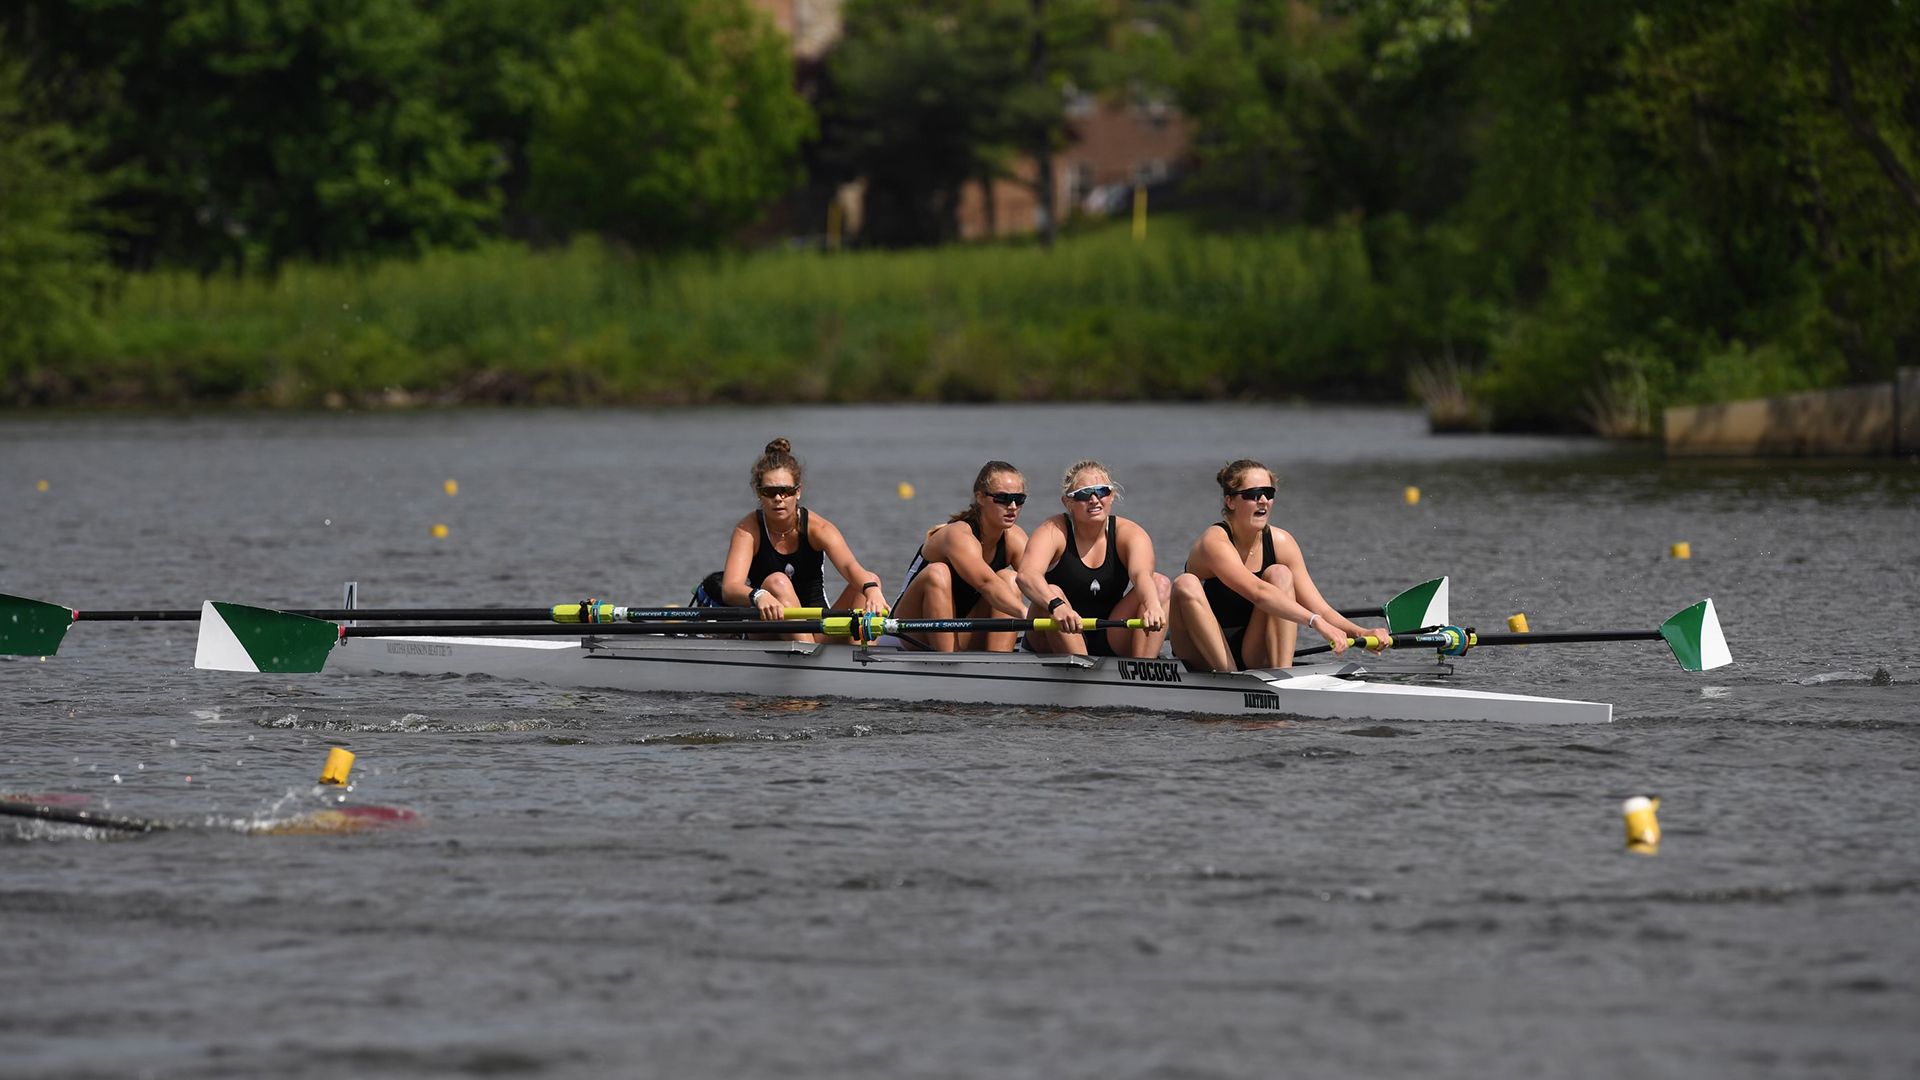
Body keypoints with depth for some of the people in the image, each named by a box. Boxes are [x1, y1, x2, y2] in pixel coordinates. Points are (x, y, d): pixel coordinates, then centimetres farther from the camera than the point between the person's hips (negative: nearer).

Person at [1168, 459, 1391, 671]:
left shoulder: (1280, 542, -3)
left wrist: (1360, 633, -28)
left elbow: (1320, 609, -9)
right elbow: (1258, 593, -37)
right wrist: (1316, 622, -48)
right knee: (1185, 584, -30)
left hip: (1254, 655, 4)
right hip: (1205, 655, -4)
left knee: (1279, 574, -17)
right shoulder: (1215, 542, -20)